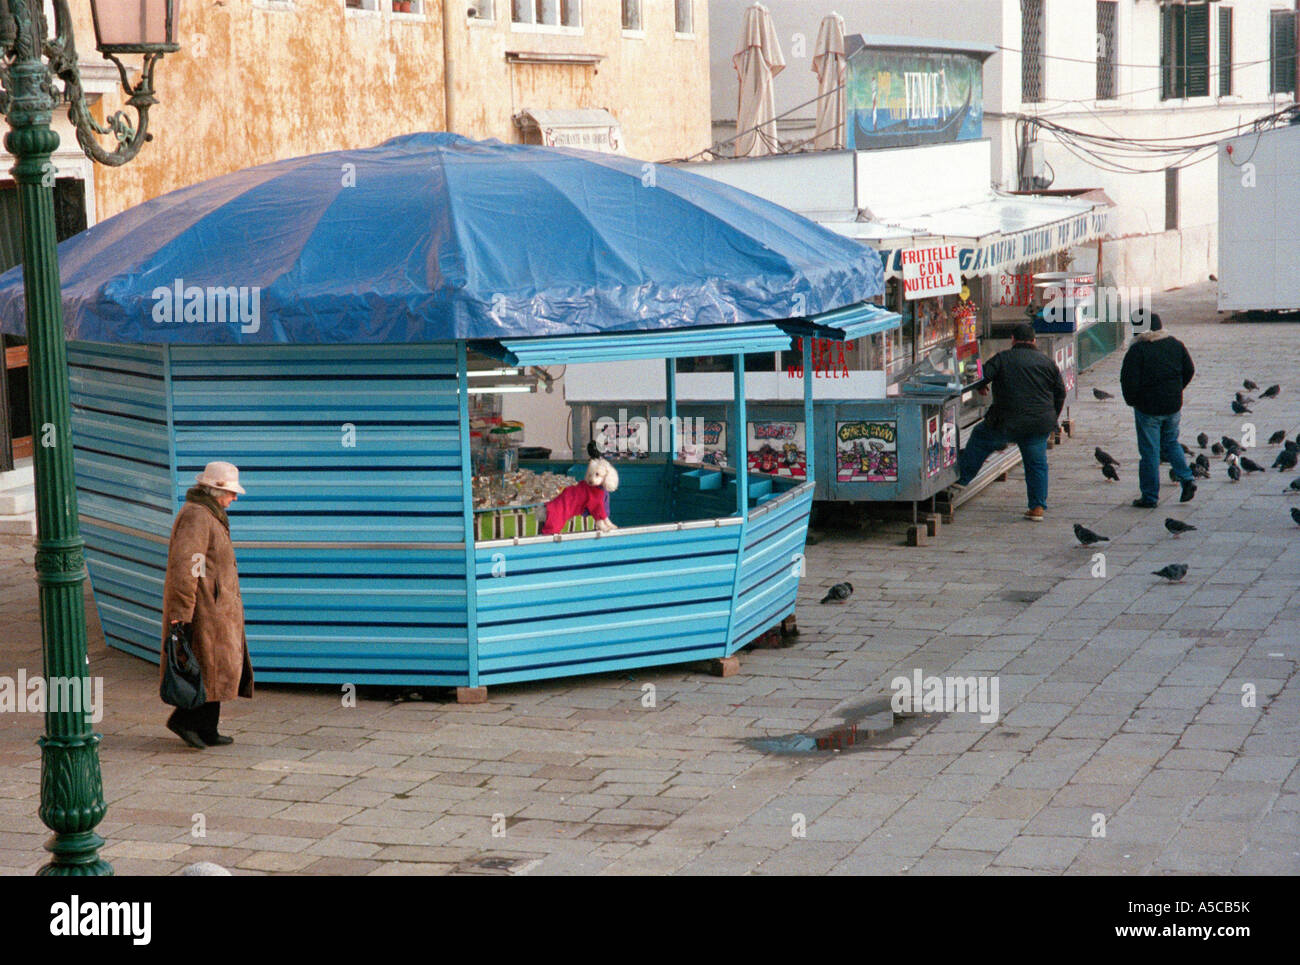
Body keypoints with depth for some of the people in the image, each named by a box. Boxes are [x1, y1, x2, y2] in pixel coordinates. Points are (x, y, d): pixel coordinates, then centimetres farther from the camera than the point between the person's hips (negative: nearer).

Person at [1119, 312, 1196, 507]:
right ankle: (1187, 478, 5)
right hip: (1173, 406, 5)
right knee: (1171, 443, 23)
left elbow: (1129, 380, -16)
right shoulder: (1176, 345, 4)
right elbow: (1189, 370, 10)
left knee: (1149, 451, 1)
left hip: (1147, 407, -5)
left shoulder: (1137, 349, -14)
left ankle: (1150, 497, 5)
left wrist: (1132, 401, 0)